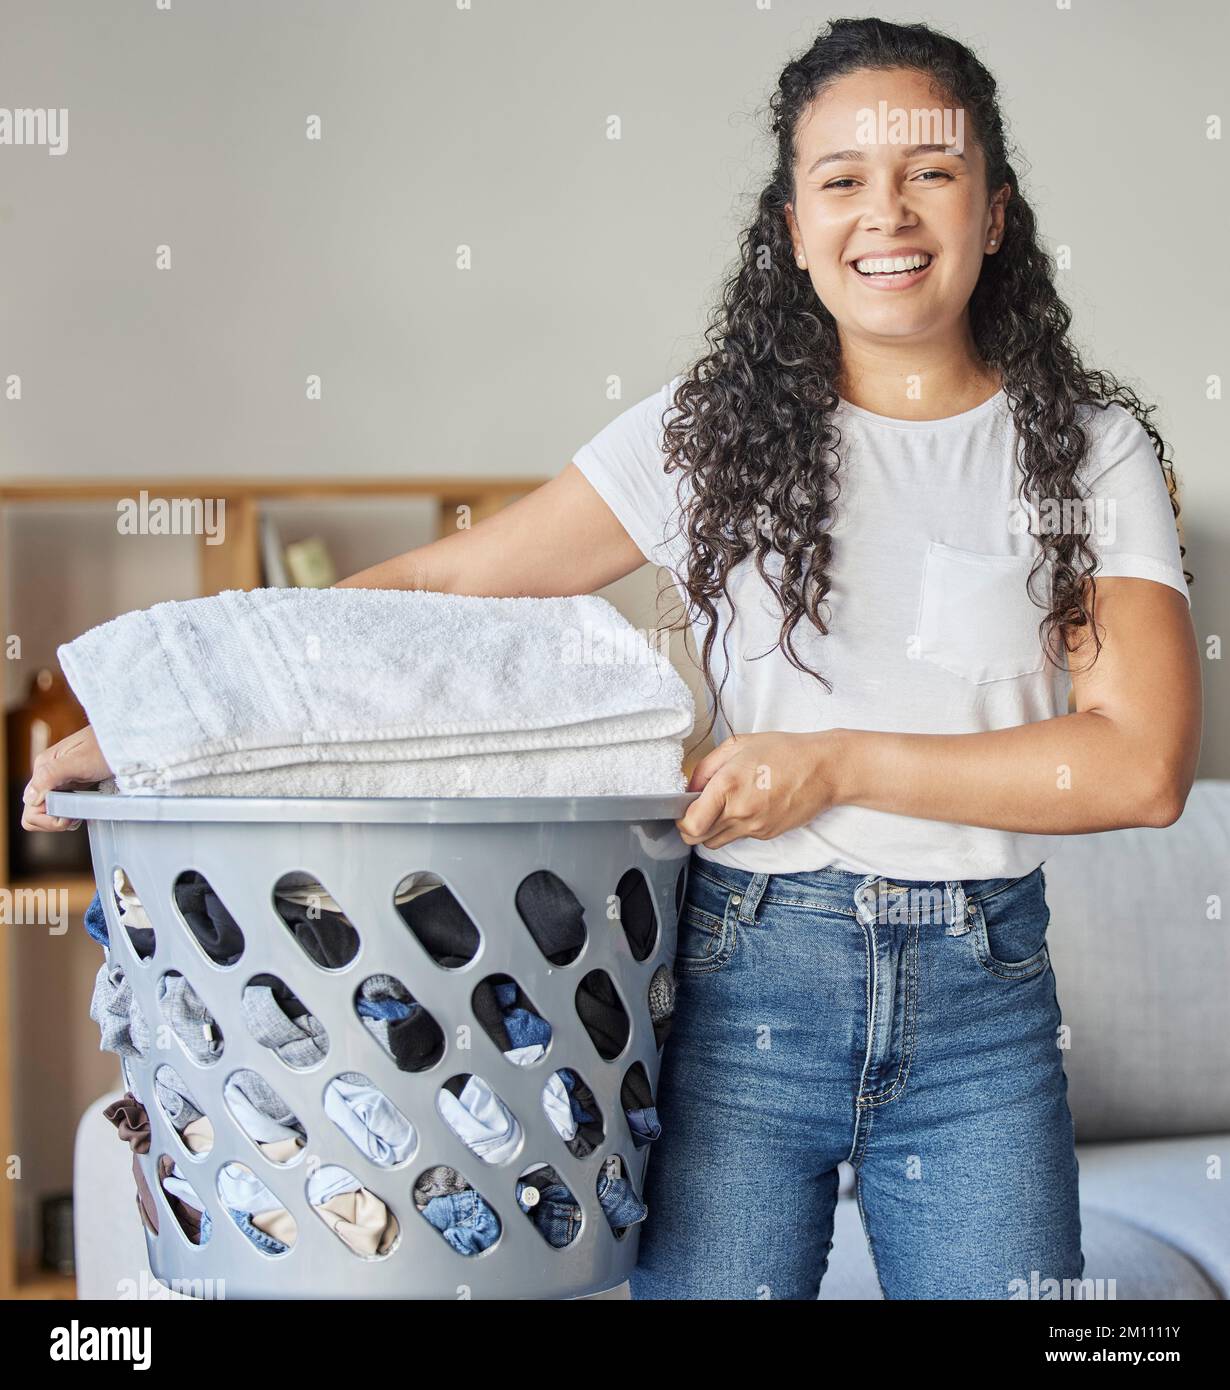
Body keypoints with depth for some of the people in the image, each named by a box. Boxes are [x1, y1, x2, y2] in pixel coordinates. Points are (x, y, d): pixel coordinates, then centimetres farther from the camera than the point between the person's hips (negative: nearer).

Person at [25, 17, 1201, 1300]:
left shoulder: (1091, 447, 2)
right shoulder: (713, 428, 2)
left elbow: (1141, 763, -6)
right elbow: (431, 587, 1)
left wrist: (839, 762, -12)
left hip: (980, 1005, 1)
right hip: (744, 985, 0)